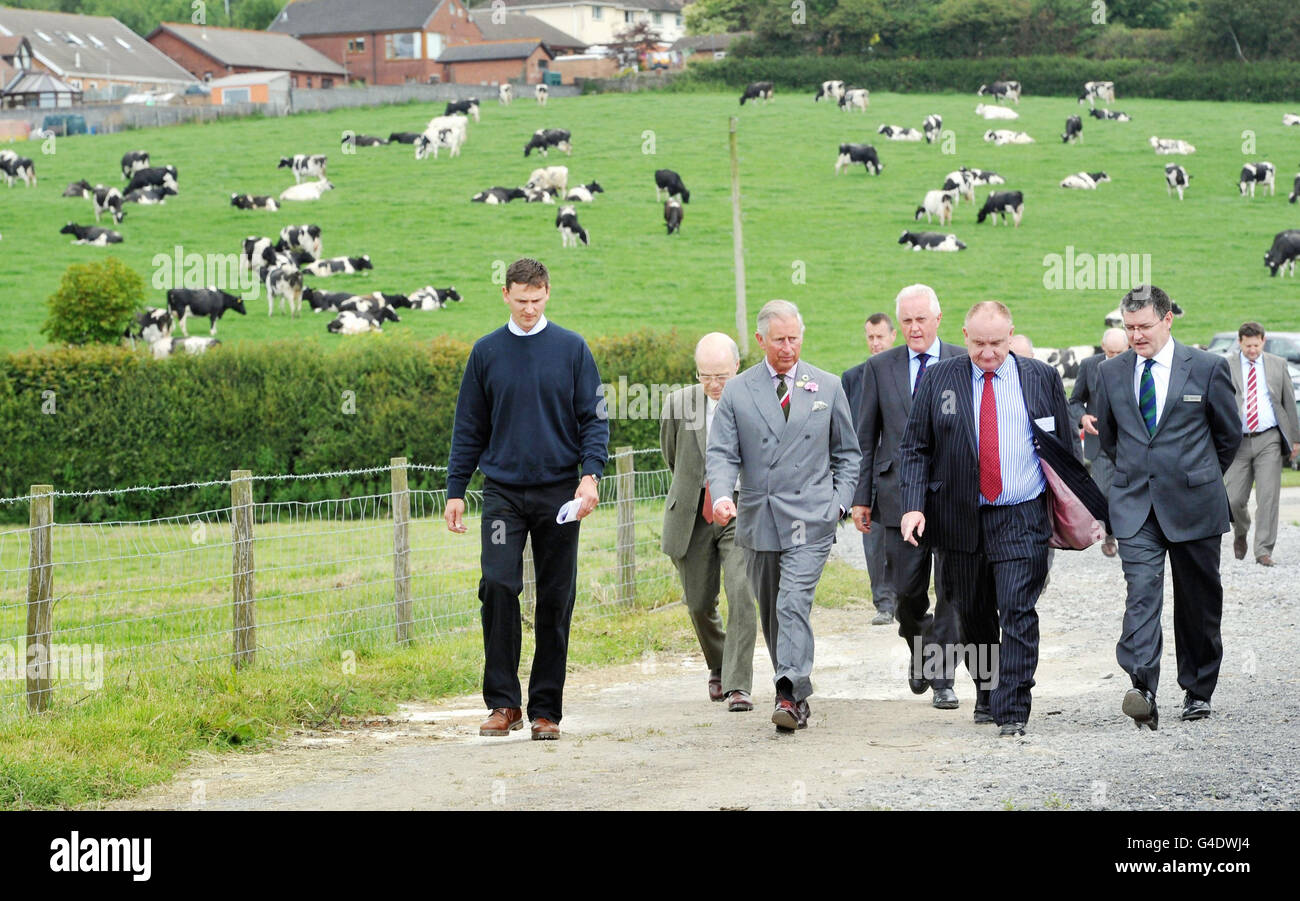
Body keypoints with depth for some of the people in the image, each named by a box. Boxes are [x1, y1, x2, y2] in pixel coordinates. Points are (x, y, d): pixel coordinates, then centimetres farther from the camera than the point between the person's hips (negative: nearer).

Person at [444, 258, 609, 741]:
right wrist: (455, 491, 5)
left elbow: (594, 417, 2)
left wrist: (590, 474, -12)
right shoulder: (487, 352, 7)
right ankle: (503, 703, -7)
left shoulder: (572, 349, 3)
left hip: (558, 492, 0)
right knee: (498, 586, -14)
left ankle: (546, 707, 10)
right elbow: (469, 427, 11)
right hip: (503, 492, 0)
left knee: (555, 600, 2)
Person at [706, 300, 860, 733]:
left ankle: (790, 694, -22)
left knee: (793, 603, -17)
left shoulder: (828, 387, 7)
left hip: (810, 518, -2)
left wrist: (839, 501, 2)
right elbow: (721, 453, 0)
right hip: (758, 518, 3)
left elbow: (847, 452, 14)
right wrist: (722, 495, -19)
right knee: (771, 612, 9)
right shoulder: (737, 391, 6)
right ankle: (796, 693, 22)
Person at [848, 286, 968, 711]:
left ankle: (942, 678, 3)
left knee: (951, 589, -4)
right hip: (899, 493, 1)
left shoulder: (965, 364, 4)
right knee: (906, 589, 3)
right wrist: (861, 496, 5)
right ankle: (920, 654, 30)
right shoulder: (880, 367, 8)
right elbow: (866, 437, 10)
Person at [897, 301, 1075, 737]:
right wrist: (914, 506, -8)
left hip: (1022, 520, -2)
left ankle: (1012, 712, -11)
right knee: (973, 615, 11)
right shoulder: (939, 379, 4)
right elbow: (914, 448, 5)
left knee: (1017, 612, -11)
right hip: (960, 518, 2)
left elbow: (1065, 448, 10)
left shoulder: (1041, 378, 4)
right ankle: (986, 693, 31)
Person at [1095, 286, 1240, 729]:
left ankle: (1198, 691, 23)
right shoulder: (1112, 372, 6)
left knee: (1199, 600, 8)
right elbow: (1107, 435, 20)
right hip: (1135, 506, 1)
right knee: (1142, 592, -15)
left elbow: (1229, 433, 9)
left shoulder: (1207, 368, -3)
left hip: (1193, 502, -1)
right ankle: (1143, 689, -28)